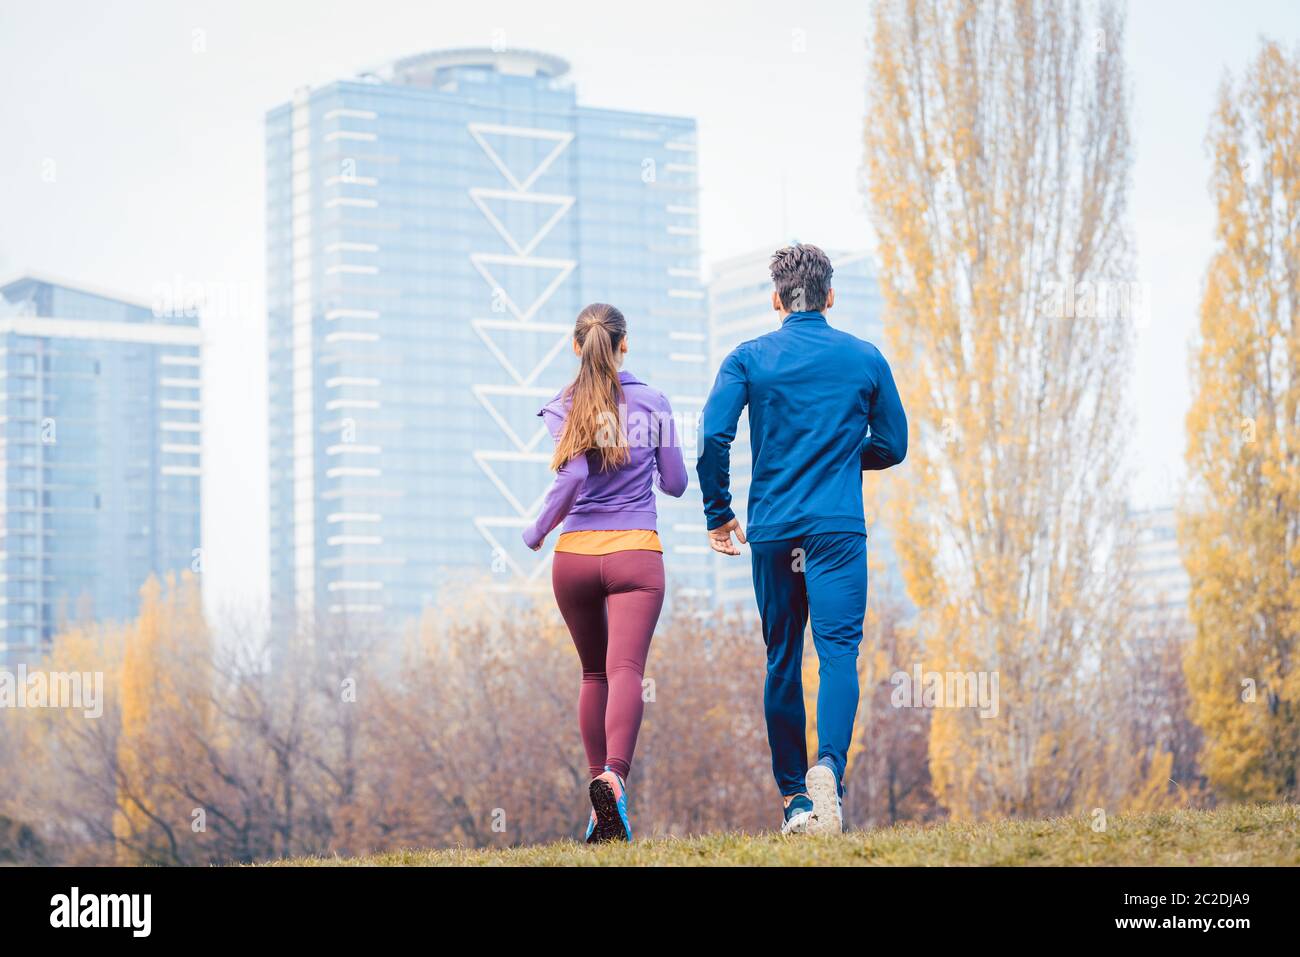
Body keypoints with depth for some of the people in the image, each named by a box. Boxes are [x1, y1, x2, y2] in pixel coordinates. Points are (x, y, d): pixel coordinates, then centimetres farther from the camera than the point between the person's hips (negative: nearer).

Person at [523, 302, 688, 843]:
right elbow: (675, 484, 11)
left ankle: (603, 814, 17)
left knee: (595, 674, 16)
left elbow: (572, 477, -13)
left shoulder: (564, 408, 2)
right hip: (636, 554, -1)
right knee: (626, 671, -14)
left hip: (575, 555, 1)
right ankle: (614, 776, -40)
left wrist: (537, 531, 2)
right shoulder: (653, 403, 6)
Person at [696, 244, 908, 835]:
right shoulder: (864, 359, 6)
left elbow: (713, 437, -8)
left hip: (771, 530, 1)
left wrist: (718, 515, 3)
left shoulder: (749, 359, 3)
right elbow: (893, 446, 12)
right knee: (838, 650, -8)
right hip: (838, 529, -1)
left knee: (781, 662, 10)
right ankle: (828, 767, -33)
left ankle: (794, 796, 13)